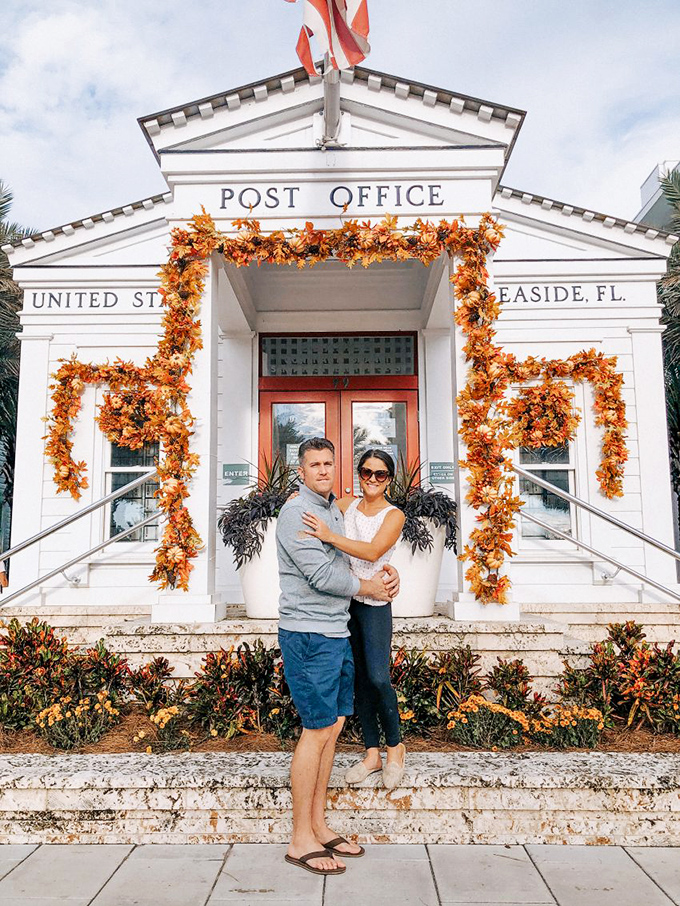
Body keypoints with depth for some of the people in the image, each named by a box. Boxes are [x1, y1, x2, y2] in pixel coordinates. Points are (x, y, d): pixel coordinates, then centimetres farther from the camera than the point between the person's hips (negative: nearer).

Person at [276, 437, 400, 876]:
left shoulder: (335, 510, 15)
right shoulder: (296, 511, -13)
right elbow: (320, 575, -19)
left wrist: (384, 574, 1)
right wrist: (369, 587, -5)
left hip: (337, 632, 9)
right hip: (309, 634, -9)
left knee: (332, 727, 13)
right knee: (317, 731, -3)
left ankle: (319, 826, 25)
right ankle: (301, 840, 12)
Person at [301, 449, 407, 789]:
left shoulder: (394, 515, -7)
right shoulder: (345, 505, 6)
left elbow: (373, 551, -23)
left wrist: (330, 536, -32)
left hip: (374, 604, -4)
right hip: (344, 599, 4)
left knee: (378, 678, -10)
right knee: (359, 678, 10)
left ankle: (395, 745, 15)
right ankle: (372, 754, 22)